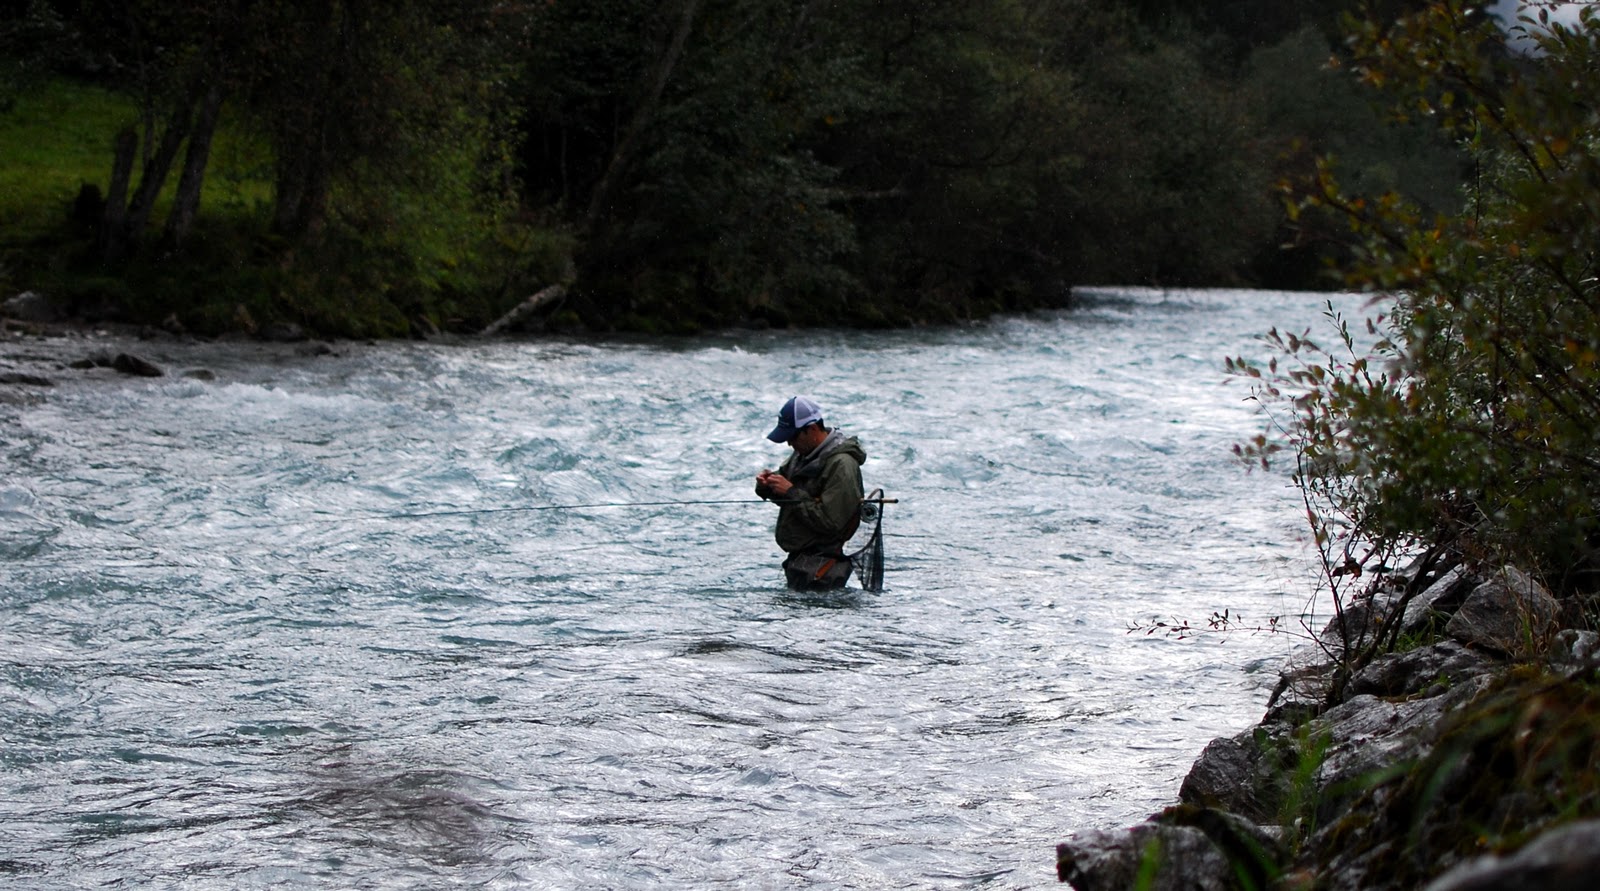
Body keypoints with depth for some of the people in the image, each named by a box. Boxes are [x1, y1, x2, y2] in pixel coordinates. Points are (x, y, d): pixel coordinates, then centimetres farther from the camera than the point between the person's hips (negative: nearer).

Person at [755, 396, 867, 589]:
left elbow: (830, 521, -25)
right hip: (799, 559, 10)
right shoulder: (804, 453, 10)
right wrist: (767, 485, -2)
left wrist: (792, 492, -21)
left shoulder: (841, 465, -20)